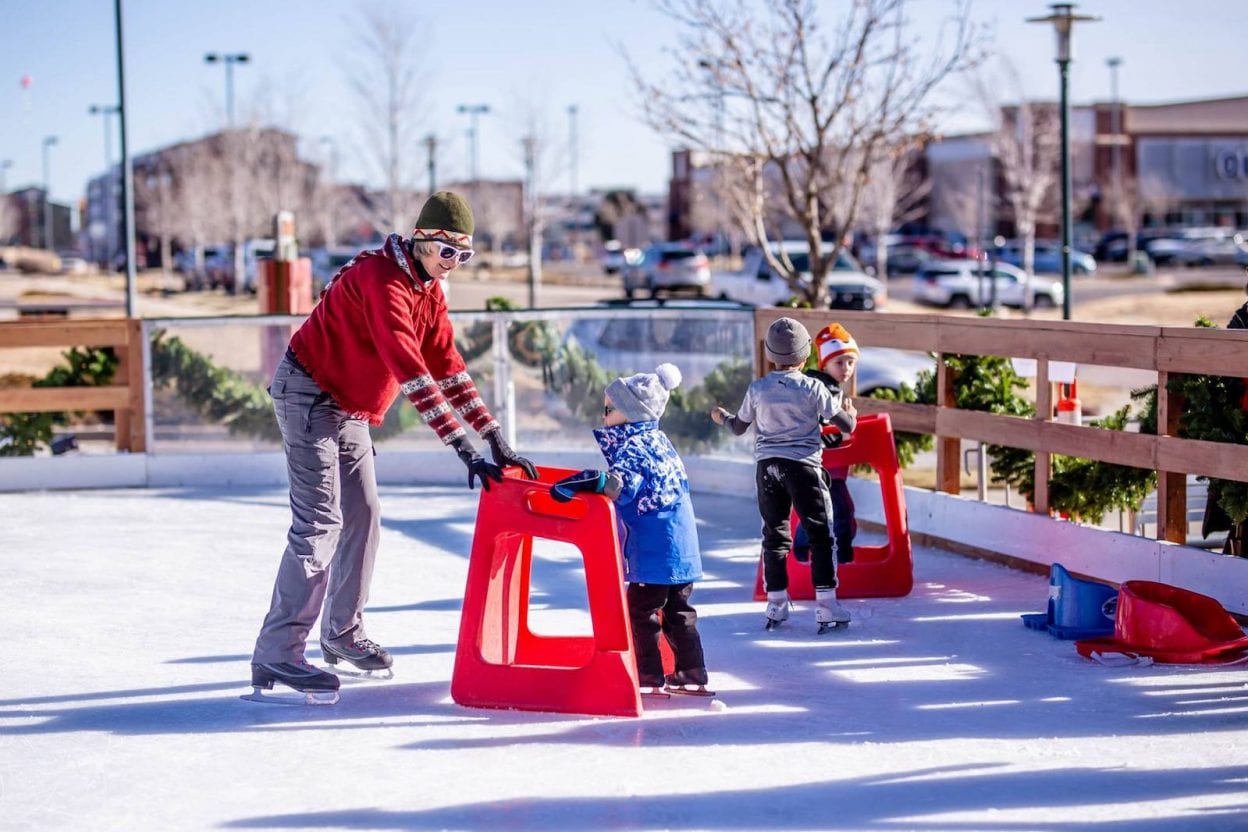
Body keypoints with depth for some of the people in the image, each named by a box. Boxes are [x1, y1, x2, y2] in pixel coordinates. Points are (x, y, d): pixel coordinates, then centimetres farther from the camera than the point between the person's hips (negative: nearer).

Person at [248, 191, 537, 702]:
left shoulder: (429, 291, 4)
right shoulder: (382, 281, -26)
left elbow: (448, 367, 3)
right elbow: (412, 373, -34)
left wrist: (495, 438, -6)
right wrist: (465, 449, -37)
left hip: (350, 408, 10)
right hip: (309, 394, -10)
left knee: (362, 519, 12)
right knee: (320, 523, -16)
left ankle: (343, 634, 27)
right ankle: (276, 655, -17)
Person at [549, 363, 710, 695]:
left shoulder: (632, 447, -13)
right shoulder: (656, 439, 15)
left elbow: (623, 484, -31)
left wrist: (590, 481, -46)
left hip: (654, 549, -9)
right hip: (683, 546, 9)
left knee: (641, 611, 0)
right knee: (678, 611, 15)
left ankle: (649, 676, 4)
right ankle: (691, 674, 20)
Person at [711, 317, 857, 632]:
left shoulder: (757, 389, 3)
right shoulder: (812, 388, -6)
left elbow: (739, 427, 16)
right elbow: (846, 425, -4)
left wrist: (722, 417, 38)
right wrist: (851, 413, 19)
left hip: (767, 466, 4)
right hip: (803, 464, -3)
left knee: (774, 535, 11)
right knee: (820, 534, 1)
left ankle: (776, 605, 12)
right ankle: (826, 605, -4)